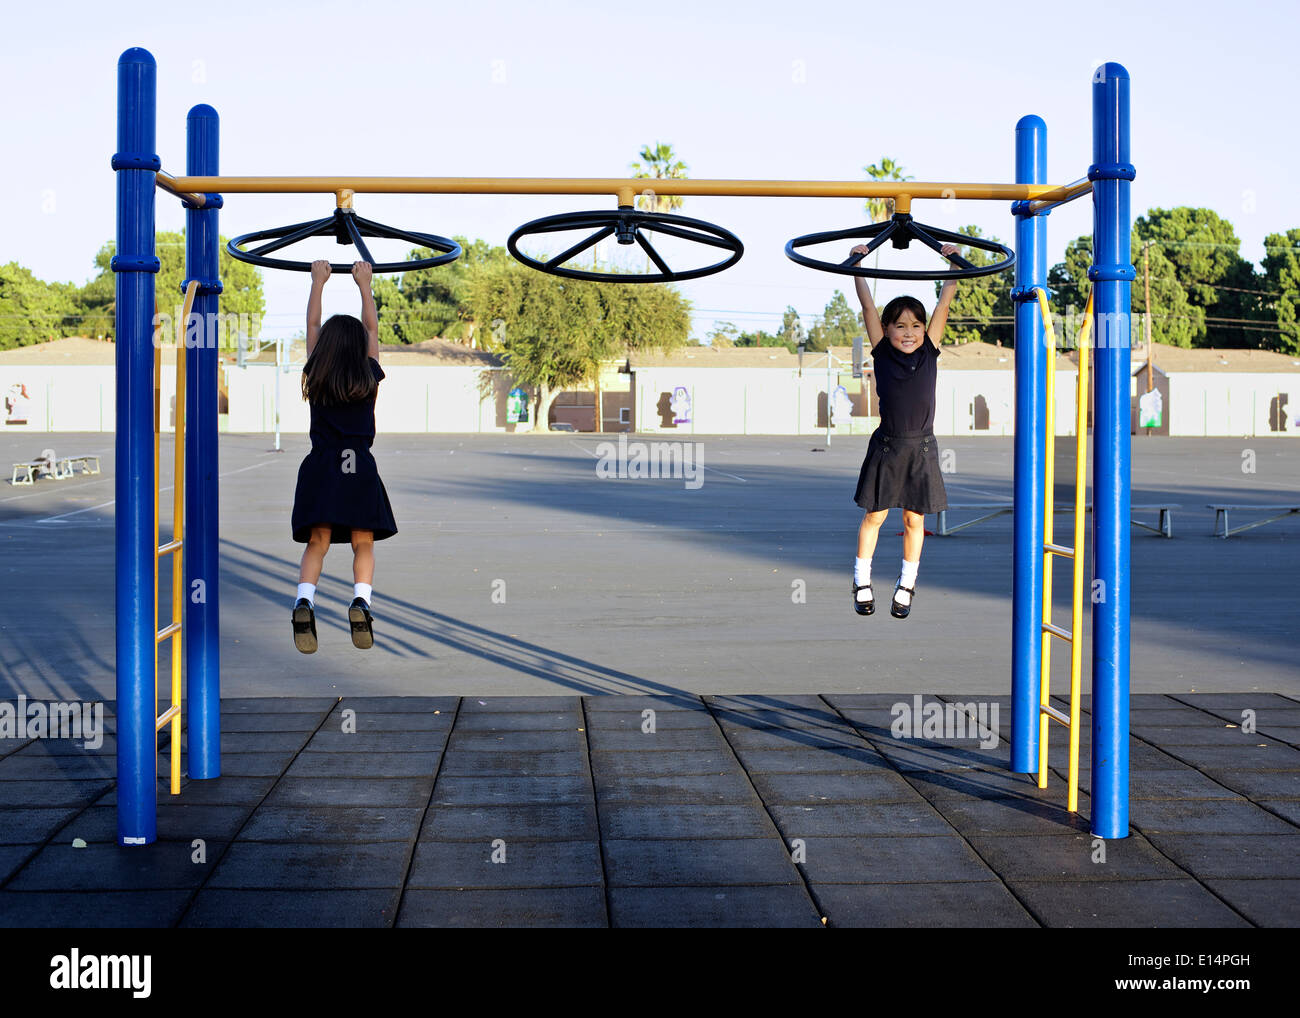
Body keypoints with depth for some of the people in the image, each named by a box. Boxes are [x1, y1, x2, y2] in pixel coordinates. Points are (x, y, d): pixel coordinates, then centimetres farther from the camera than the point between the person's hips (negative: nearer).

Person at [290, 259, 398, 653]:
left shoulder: (316, 376, 3)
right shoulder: (369, 377, 1)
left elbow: (312, 325, 15)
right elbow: (373, 329, 14)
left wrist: (318, 282, 26)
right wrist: (365, 284, 24)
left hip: (321, 466, 1)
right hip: (360, 468, -1)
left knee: (317, 543, 1)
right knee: (363, 544, 5)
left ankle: (304, 600, -23)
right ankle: (360, 600, -19)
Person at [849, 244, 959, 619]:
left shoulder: (929, 351, 1)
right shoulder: (882, 352, -2)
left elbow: (945, 300, 2)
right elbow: (867, 305, -3)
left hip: (921, 448, 1)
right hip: (886, 447, -1)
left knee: (914, 520, 9)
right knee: (874, 516, 6)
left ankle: (906, 586, 23)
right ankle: (862, 582, 20)